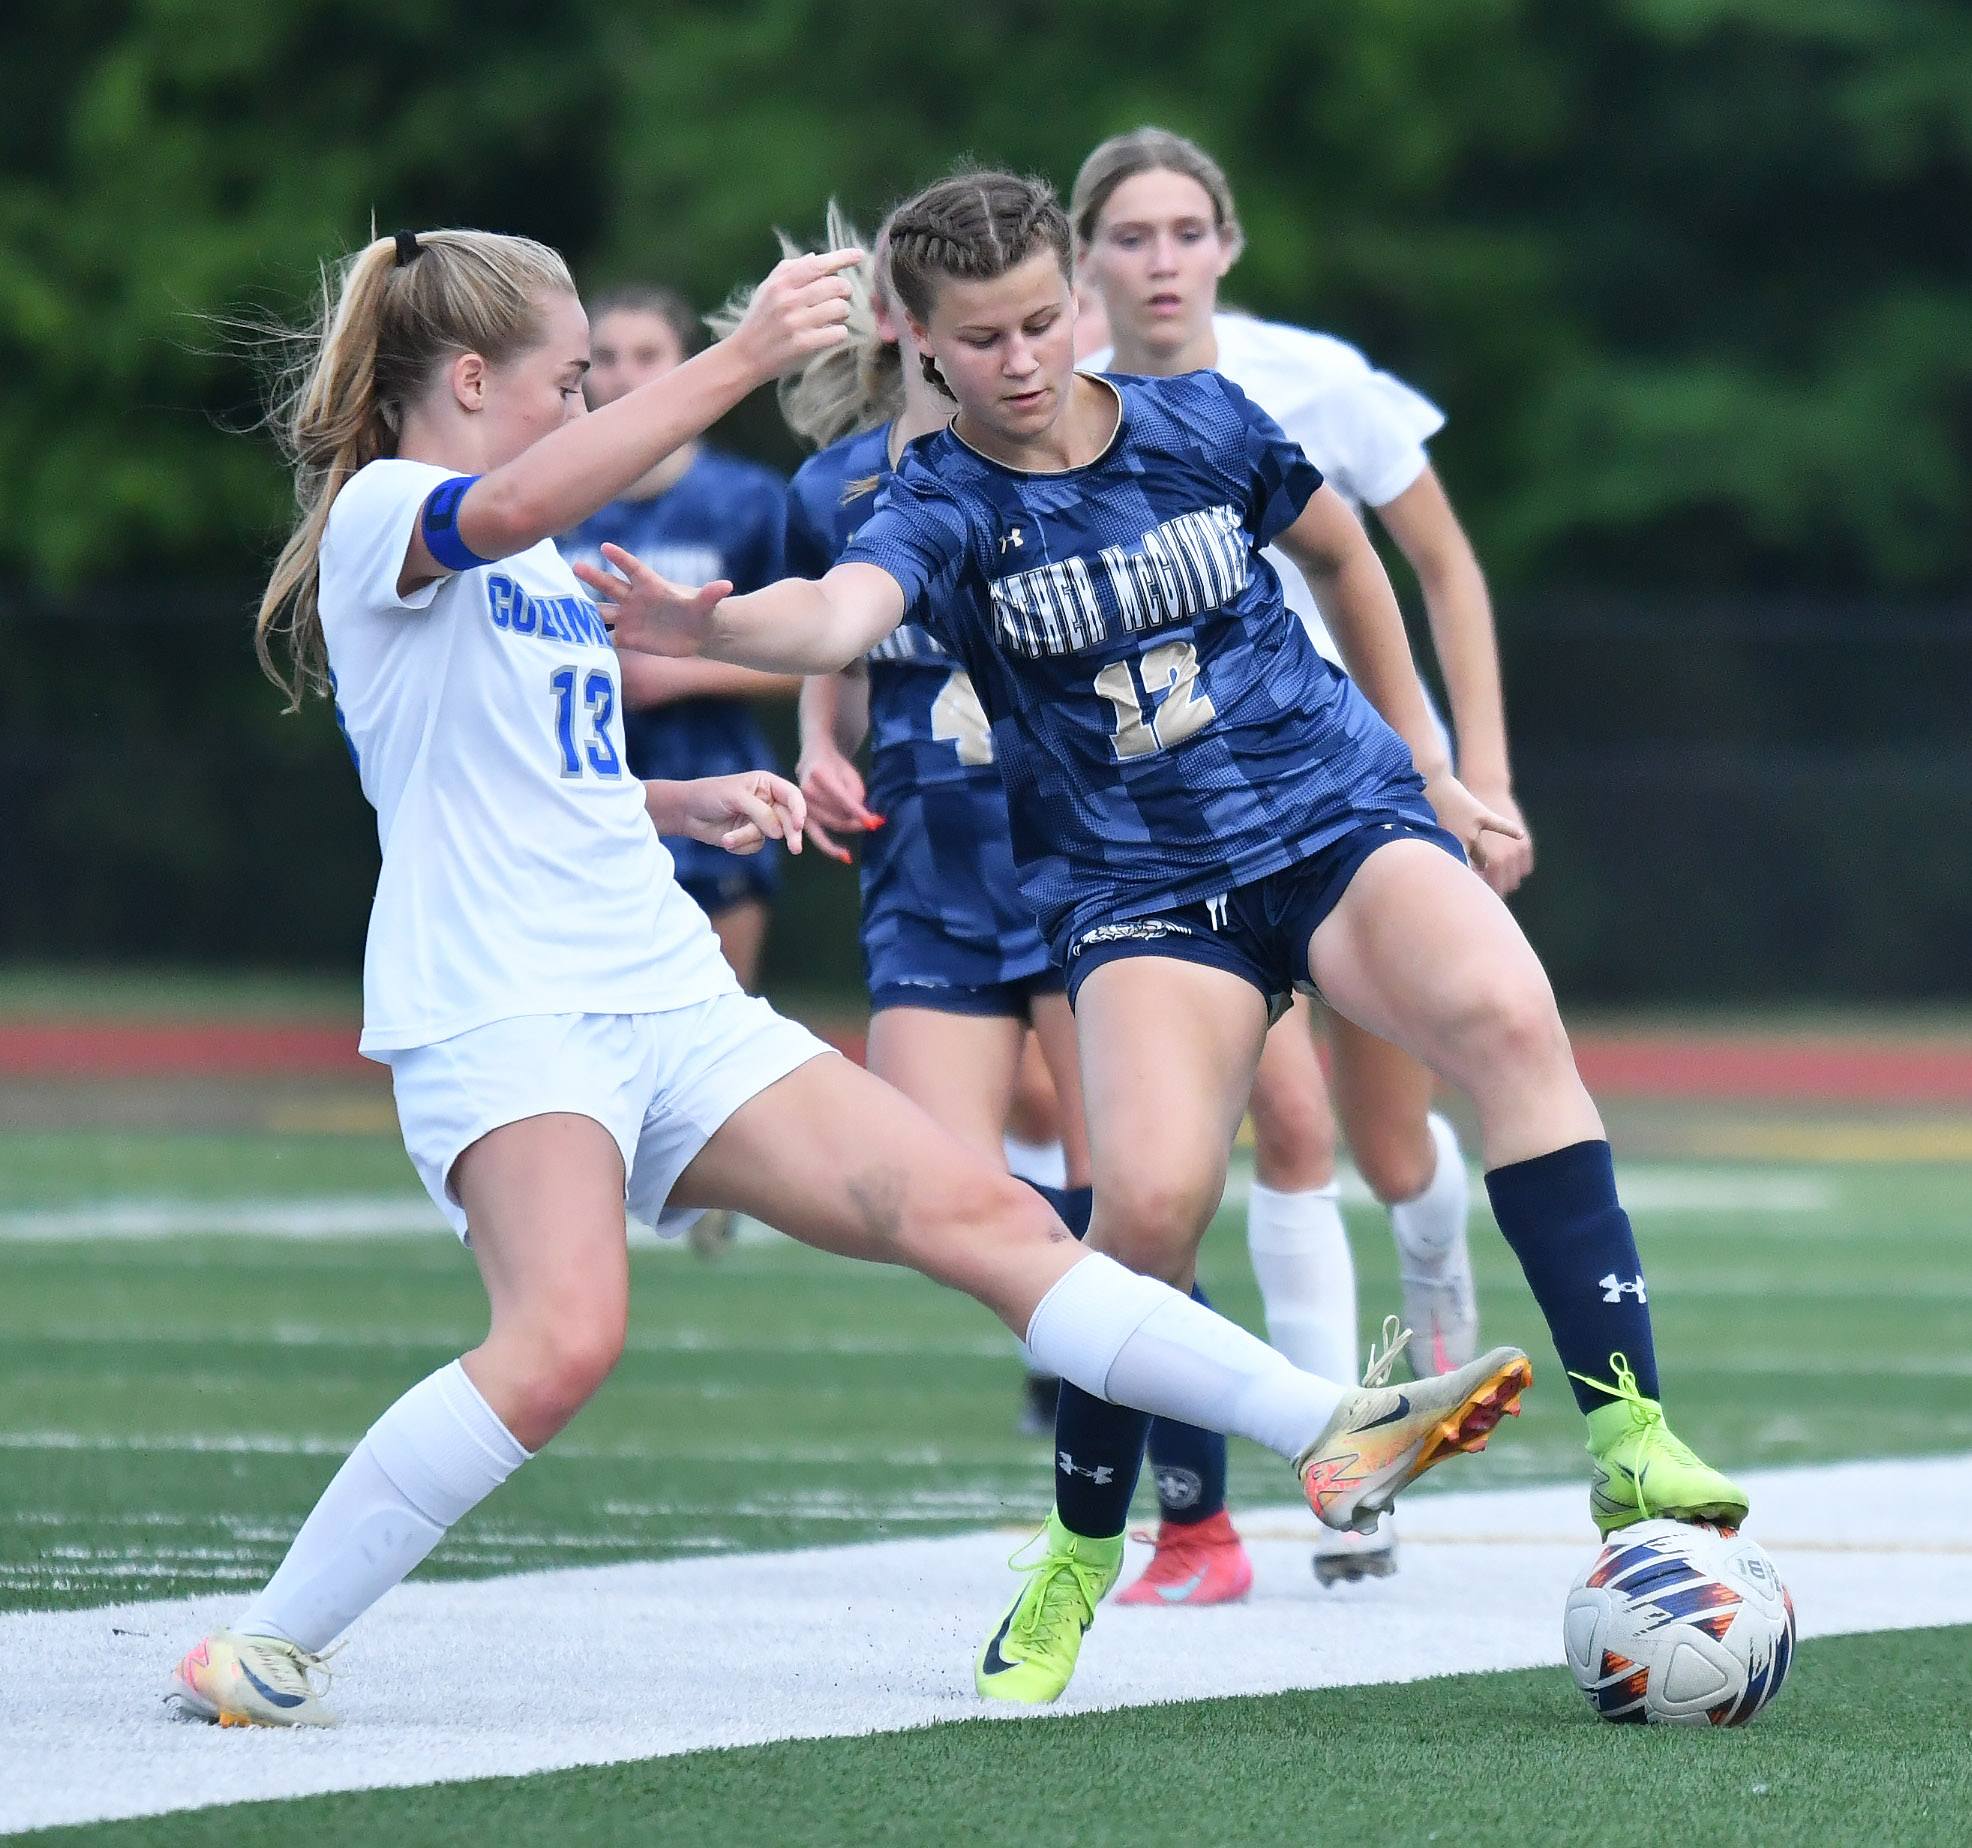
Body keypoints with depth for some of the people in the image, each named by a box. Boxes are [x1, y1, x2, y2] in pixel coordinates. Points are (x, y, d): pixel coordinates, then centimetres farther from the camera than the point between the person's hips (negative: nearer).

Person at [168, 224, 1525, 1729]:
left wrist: (686, 806, 22)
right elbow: (515, 507, -29)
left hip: (669, 1003, 8)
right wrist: (741, 361, -32)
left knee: (980, 1216, -5)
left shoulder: (539, 573, 24)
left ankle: (1331, 1436, -11)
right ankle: (256, 1653, -20)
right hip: (497, 1016, -8)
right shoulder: (379, 517, -4)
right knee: (564, 1338, -31)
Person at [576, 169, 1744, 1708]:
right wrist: (714, 628, -52)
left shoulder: (1206, 427, 1)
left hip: (1339, 814, 1)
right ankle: (1081, 1552, 2)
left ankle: (1629, 1431, -29)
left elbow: (1342, 555, 20)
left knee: (1505, 1014, -30)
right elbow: (844, 615, -30)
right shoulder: (947, 506, -7)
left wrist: (1430, 768, 23)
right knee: (1151, 1194, -24)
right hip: (1142, 887, -1)